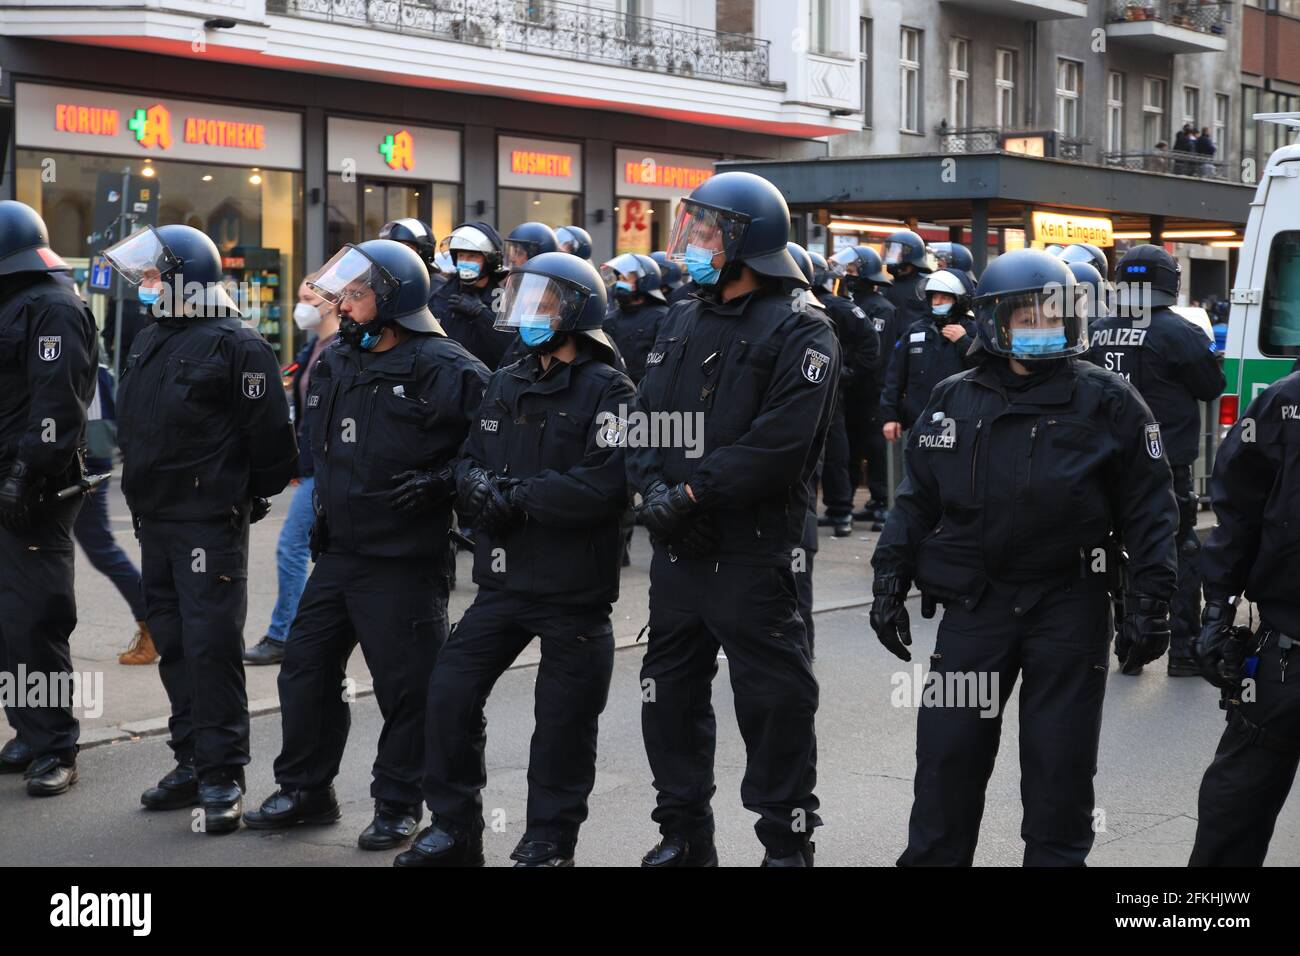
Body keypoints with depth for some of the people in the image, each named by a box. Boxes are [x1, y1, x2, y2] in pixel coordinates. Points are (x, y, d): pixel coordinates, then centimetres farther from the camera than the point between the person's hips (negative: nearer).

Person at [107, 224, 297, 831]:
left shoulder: (237, 346, -12)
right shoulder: (149, 344, 15)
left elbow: (270, 435, -13)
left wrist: (255, 494, -4)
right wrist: (140, 495, 19)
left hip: (210, 523, -9)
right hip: (155, 518, 9)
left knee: (211, 645, -8)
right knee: (175, 644, 13)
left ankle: (222, 776, -1)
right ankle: (193, 762, 22)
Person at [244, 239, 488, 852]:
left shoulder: (442, 369, -13)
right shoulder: (335, 363, 11)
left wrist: (438, 482, -22)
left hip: (404, 557, -7)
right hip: (338, 549, 8)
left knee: (406, 685, 1)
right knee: (306, 667, 11)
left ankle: (398, 805, 14)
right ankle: (305, 790, 26)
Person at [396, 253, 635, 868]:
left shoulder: (606, 389, -8)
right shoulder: (505, 385, 14)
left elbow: (605, 483, -21)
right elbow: (470, 461, 14)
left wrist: (517, 495, -19)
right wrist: (476, 483, -10)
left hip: (574, 590, -6)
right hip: (504, 580, 6)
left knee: (563, 722, 3)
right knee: (451, 693, 3)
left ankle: (548, 843, 18)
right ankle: (454, 829, 17)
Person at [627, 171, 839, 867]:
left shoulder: (799, 332, -9)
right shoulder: (681, 322, 14)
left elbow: (779, 445, -20)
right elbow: (645, 419, 10)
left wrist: (692, 492, -19)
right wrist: (655, 489, -8)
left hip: (752, 552, -7)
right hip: (676, 548, 7)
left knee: (773, 702, -1)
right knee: (670, 694, 14)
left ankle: (787, 841, 11)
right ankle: (684, 834, 27)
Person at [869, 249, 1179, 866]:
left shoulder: (1107, 403, -3)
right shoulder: (953, 401, 6)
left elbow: (1149, 506, -1)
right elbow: (916, 501, 12)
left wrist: (1152, 597, -6)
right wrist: (889, 580, 8)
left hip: (1069, 606, -2)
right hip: (975, 603, 3)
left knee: (1059, 765, 5)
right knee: (947, 753, 7)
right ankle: (931, 857, 21)